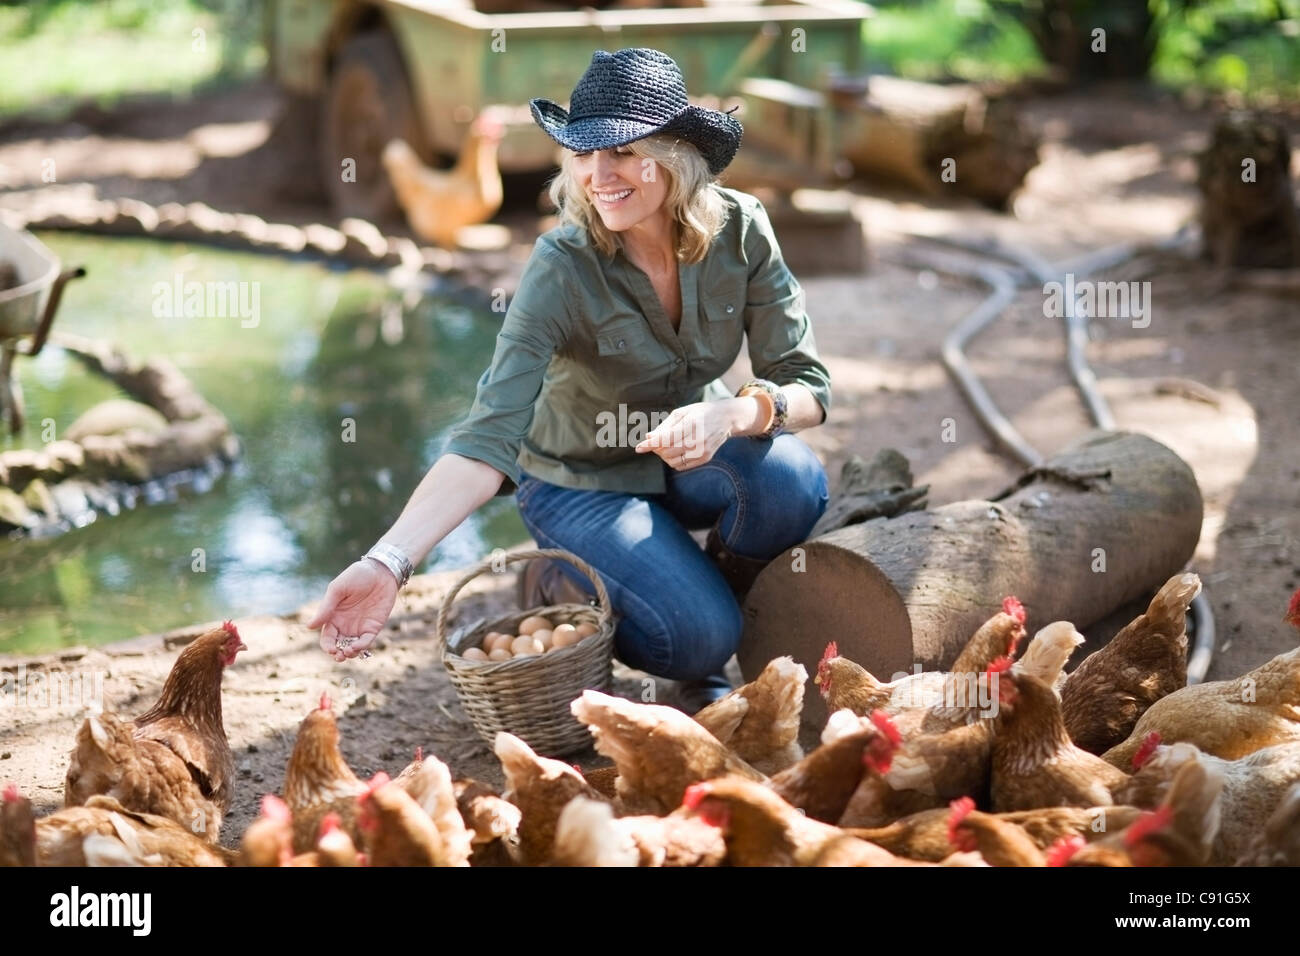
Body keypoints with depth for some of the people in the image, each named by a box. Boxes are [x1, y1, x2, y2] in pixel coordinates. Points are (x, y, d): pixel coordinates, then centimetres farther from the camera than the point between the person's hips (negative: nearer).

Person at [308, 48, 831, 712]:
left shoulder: (739, 231, -18)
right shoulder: (561, 270, -27)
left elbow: (807, 385, -15)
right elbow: (491, 435, -35)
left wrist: (731, 414, -39)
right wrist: (387, 563, -49)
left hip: (690, 458, 3)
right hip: (583, 483, -3)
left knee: (792, 481, -29)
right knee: (698, 636, -25)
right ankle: (554, 587, 5)